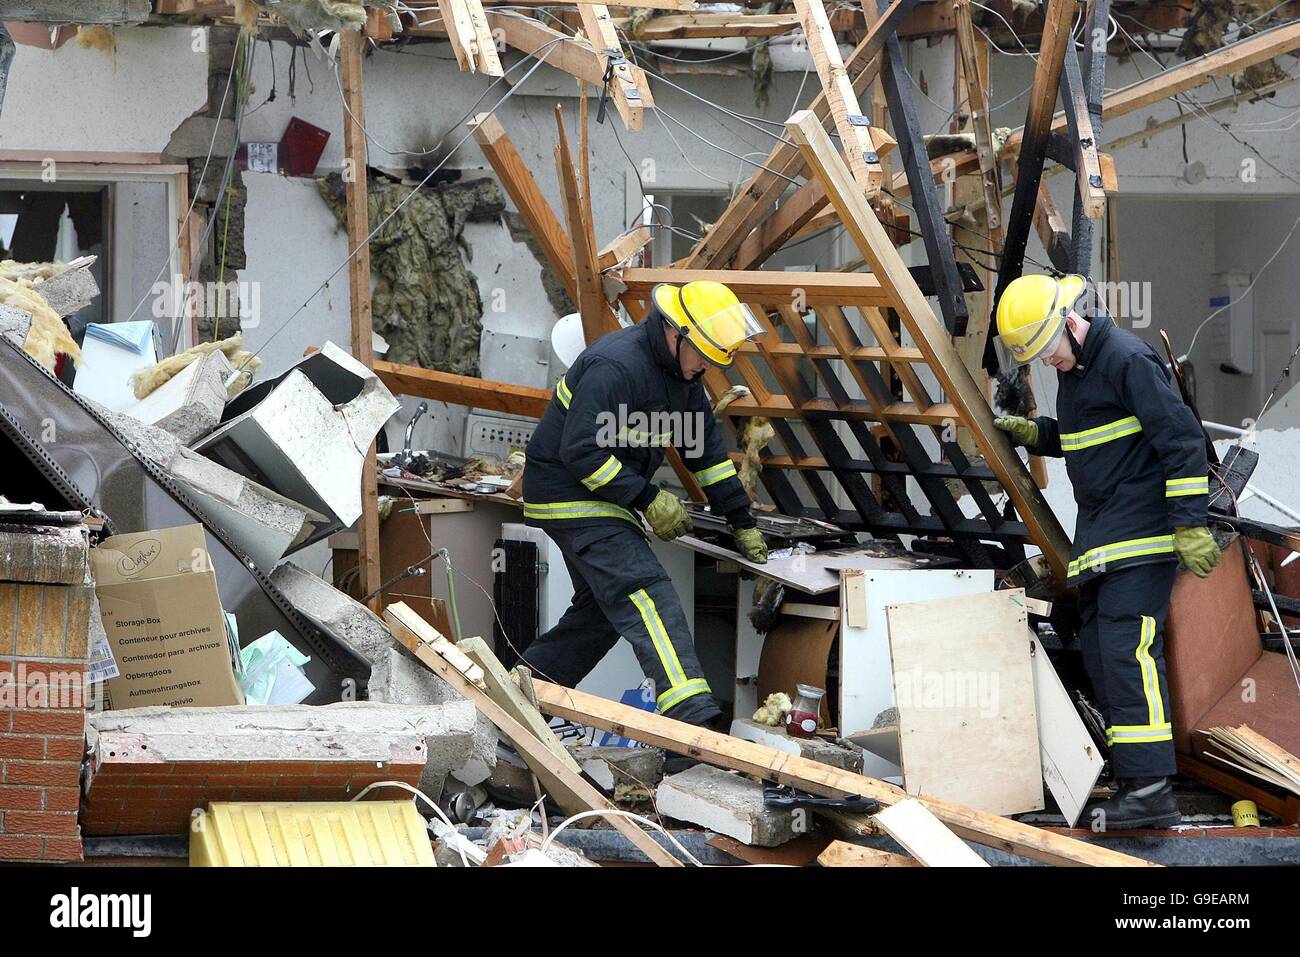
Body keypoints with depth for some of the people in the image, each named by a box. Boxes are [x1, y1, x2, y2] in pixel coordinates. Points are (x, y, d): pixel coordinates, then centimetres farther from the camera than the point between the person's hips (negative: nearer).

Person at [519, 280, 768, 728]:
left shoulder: (682, 372, 7)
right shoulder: (617, 366, -24)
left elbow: (707, 450, 15)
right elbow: (581, 451, -27)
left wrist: (742, 523, 15)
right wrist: (647, 500, -23)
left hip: (607, 498, 10)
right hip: (570, 492, -10)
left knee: (602, 607, 15)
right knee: (647, 595, -20)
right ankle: (693, 717, -32)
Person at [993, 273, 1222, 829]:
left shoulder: (1128, 360, -15)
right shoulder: (1073, 368, 15)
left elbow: (1183, 440, -17)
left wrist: (1190, 525, -19)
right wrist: (1031, 433, 14)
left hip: (1141, 536, -10)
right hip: (1099, 542, 10)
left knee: (1128, 652, -17)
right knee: (1100, 655, 8)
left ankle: (1150, 791, -21)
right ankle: (1131, 778, 11)